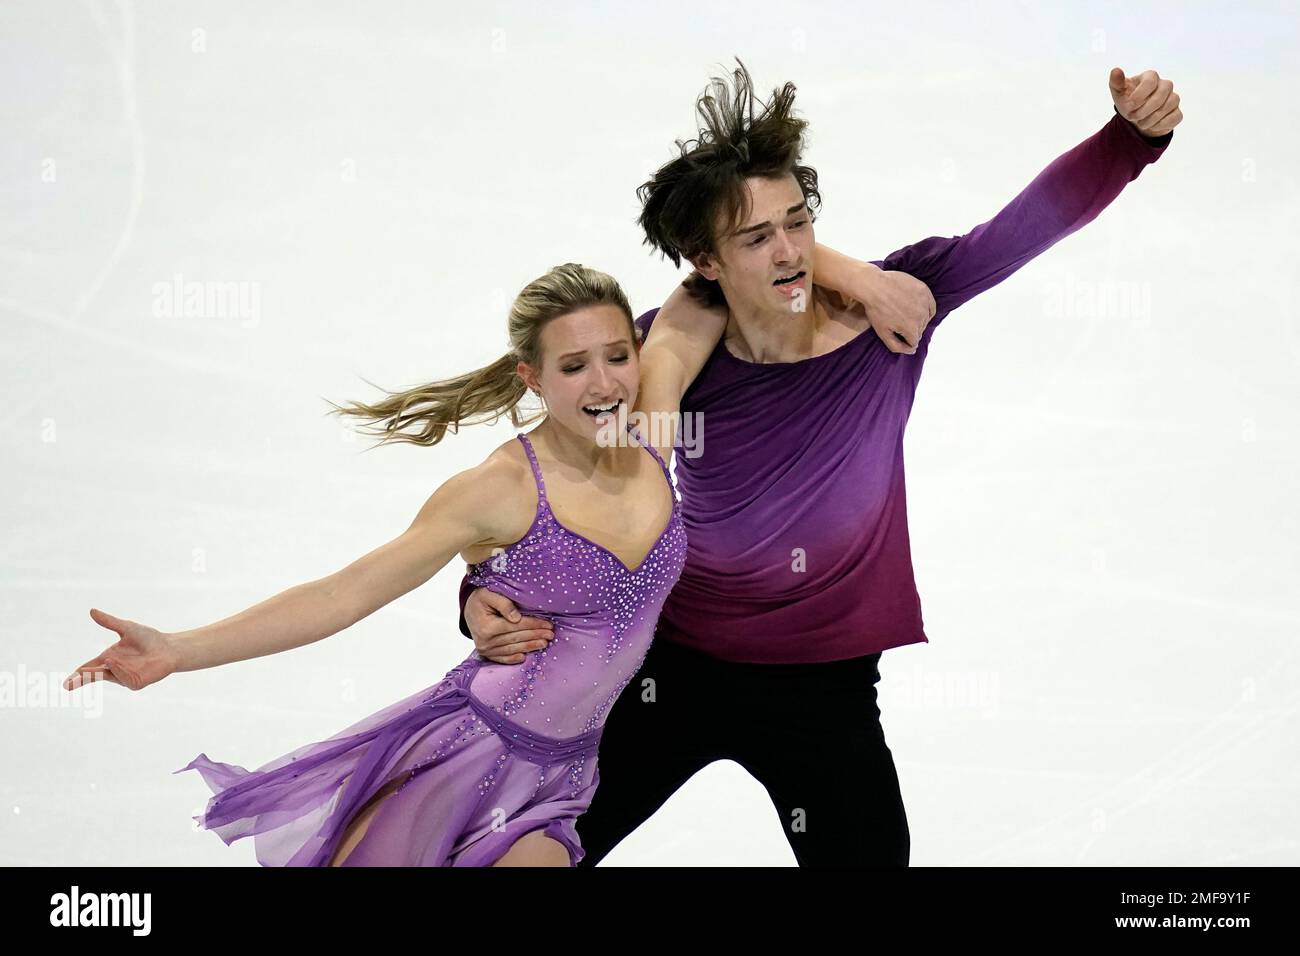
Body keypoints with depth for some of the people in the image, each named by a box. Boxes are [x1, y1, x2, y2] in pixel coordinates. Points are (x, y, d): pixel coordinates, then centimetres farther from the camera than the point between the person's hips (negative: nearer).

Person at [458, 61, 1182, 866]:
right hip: (676, 663, 1)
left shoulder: (891, 308, -14)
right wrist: (483, 591, -17)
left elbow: (1033, 221, -23)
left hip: (824, 682, -1)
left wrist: (1135, 134, -40)